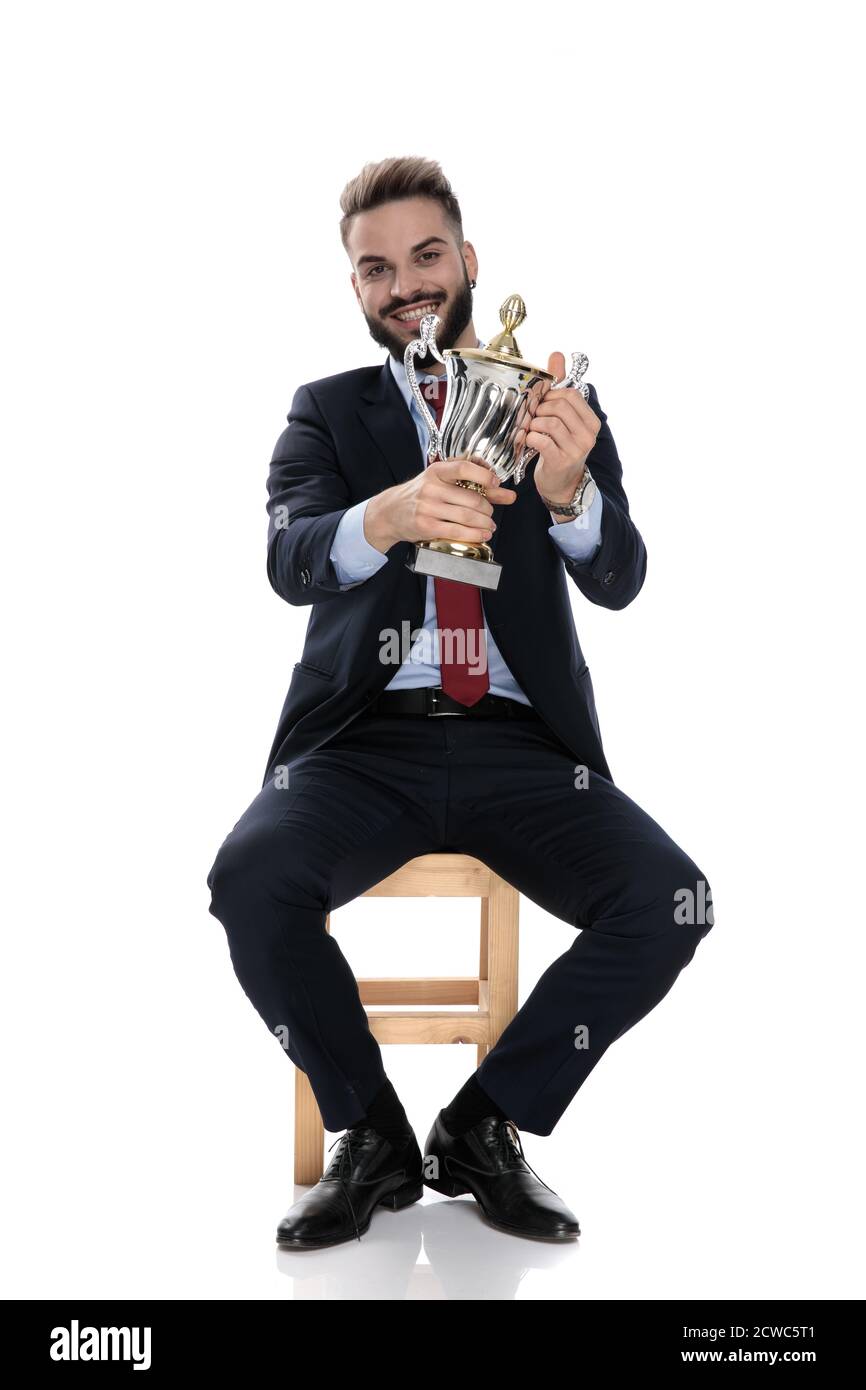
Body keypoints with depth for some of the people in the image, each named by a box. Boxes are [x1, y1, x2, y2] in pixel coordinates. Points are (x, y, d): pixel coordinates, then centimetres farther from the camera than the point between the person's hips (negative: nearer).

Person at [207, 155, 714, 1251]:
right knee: (250, 881, -29)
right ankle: (375, 1139, -5)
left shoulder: (560, 405, 12)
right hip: (365, 741, 0)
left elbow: (620, 580, -2)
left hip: (522, 745, 1)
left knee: (669, 903, -24)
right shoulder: (327, 410, 12)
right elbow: (288, 561, -8)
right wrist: (387, 517, -32)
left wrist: (569, 491, -27)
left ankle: (483, 1129, -2)